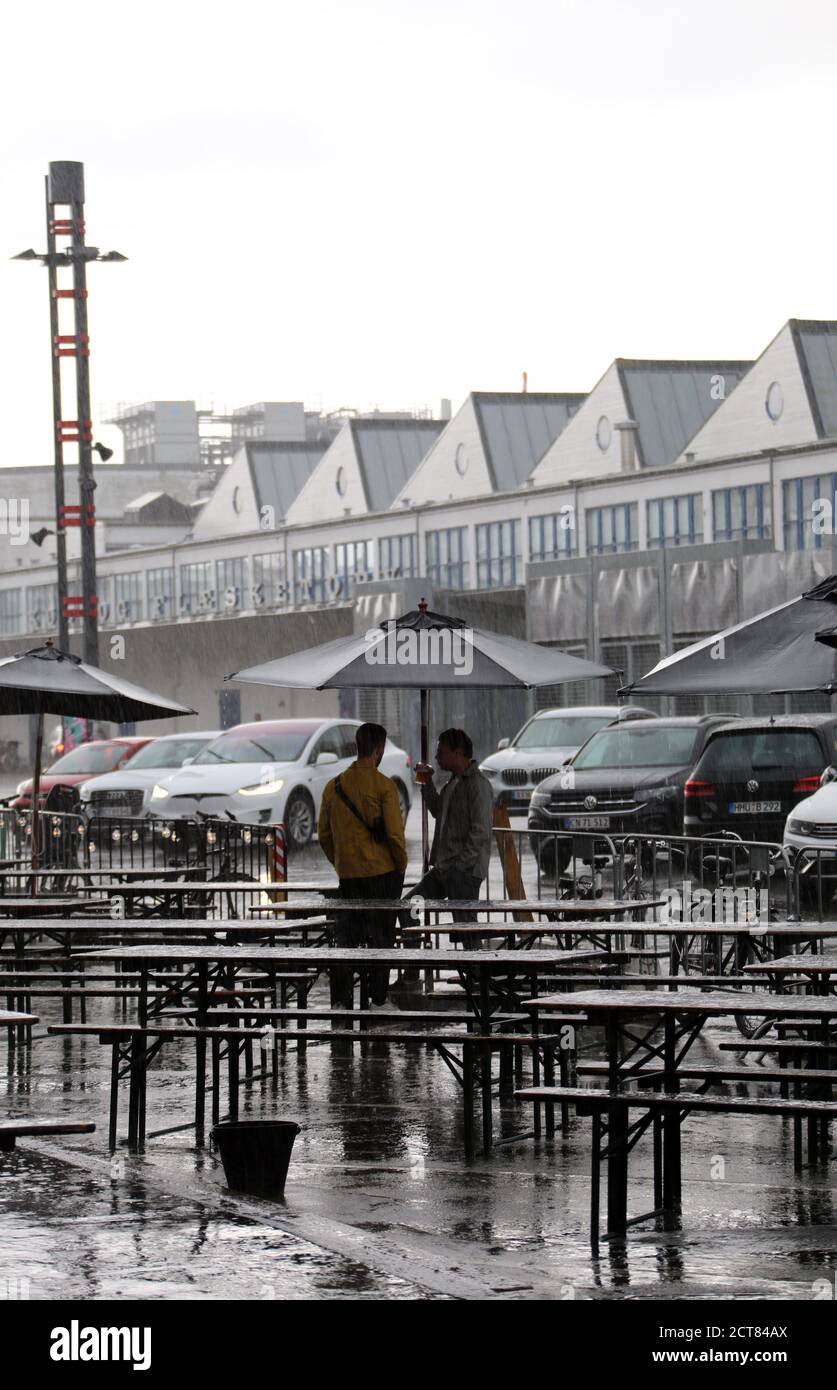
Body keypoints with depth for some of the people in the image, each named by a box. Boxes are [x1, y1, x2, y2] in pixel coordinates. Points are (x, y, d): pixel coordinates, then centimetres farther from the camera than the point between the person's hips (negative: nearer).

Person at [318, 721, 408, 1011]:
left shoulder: (333, 786, 4)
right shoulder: (383, 785, -11)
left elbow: (324, 834, 10)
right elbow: (394, 832, -12)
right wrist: (401, 865, 2)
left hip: (348, 875, 4)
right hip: (382, 872, -4)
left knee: (346, 936, 7)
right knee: (381, 937, 6)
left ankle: (341, 998, 0)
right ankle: (378, 998, 8)